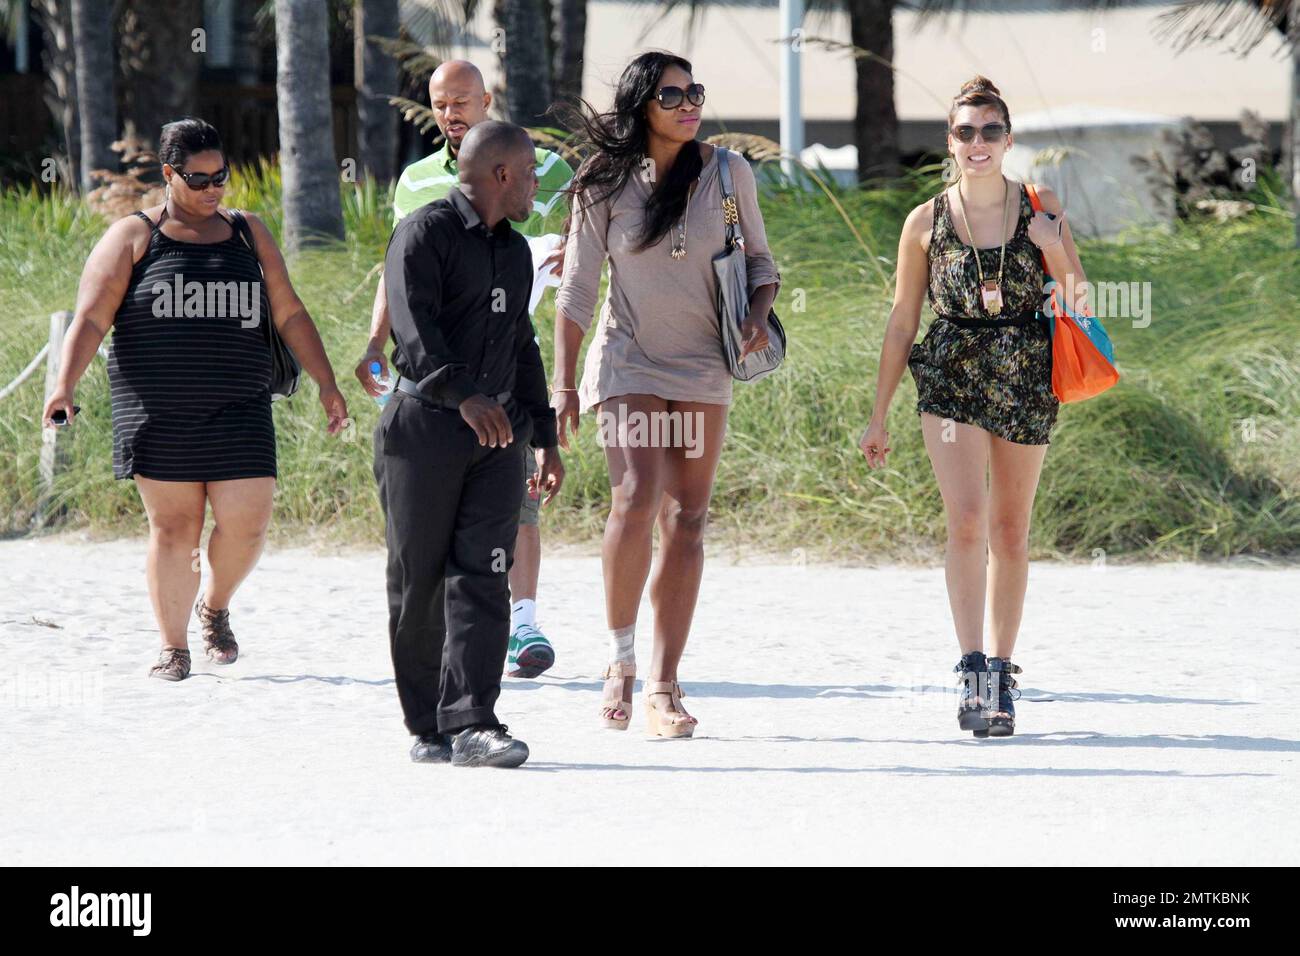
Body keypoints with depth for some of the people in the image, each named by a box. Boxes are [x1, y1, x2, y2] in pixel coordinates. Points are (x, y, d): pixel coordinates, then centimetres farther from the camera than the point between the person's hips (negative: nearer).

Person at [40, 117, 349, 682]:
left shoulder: (249, 234, 14)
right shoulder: (133, 238, 3)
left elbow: (289, 314, 15)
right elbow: (91, 319, -4)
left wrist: (326, 383, 8)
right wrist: (65, 386, -19)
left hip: (237, 413, 2)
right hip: (159, 415, -2)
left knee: (245, 525, -6)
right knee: (173, 528, -2)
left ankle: (215, 608, 23)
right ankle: (174, 647, 10)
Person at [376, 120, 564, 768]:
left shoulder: (514, 251, 19)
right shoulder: (424, 234, -7)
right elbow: (413, 326, -20)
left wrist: (545, 437, 24)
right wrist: (463, 395, -34)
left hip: (496, 434, 6)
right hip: (424, 428, -6)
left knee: (482, 578, -8)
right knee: (418, 584, 2)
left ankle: (471, 724, -15)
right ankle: (427, 727, 12)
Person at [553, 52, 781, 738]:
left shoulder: (727, 172, 2)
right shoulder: (606, 184, -2)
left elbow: (760, 260, 11)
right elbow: (576, 291, 1)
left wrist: (758, 316, -10)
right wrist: (562, 385, -3)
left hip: (703, 369, 2)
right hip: (629, 363, -2)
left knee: (686, 520, -1)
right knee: (637, 499, -21)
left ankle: (663, 686, 1)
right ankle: (620, 657, -4)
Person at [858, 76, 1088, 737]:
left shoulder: (1041, 209, 4)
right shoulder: (925, 223, 2)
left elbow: (1079, 298, 3)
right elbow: (902, 322, 8)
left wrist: (1054, 248, -17)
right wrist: (878, 416, 8)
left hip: (1026, 380, 2)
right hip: (951, 378, -2)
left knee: (1010, 532, 8)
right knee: (966, 519, -18)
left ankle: (1000, 673, 20)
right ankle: (973, 672, -22)